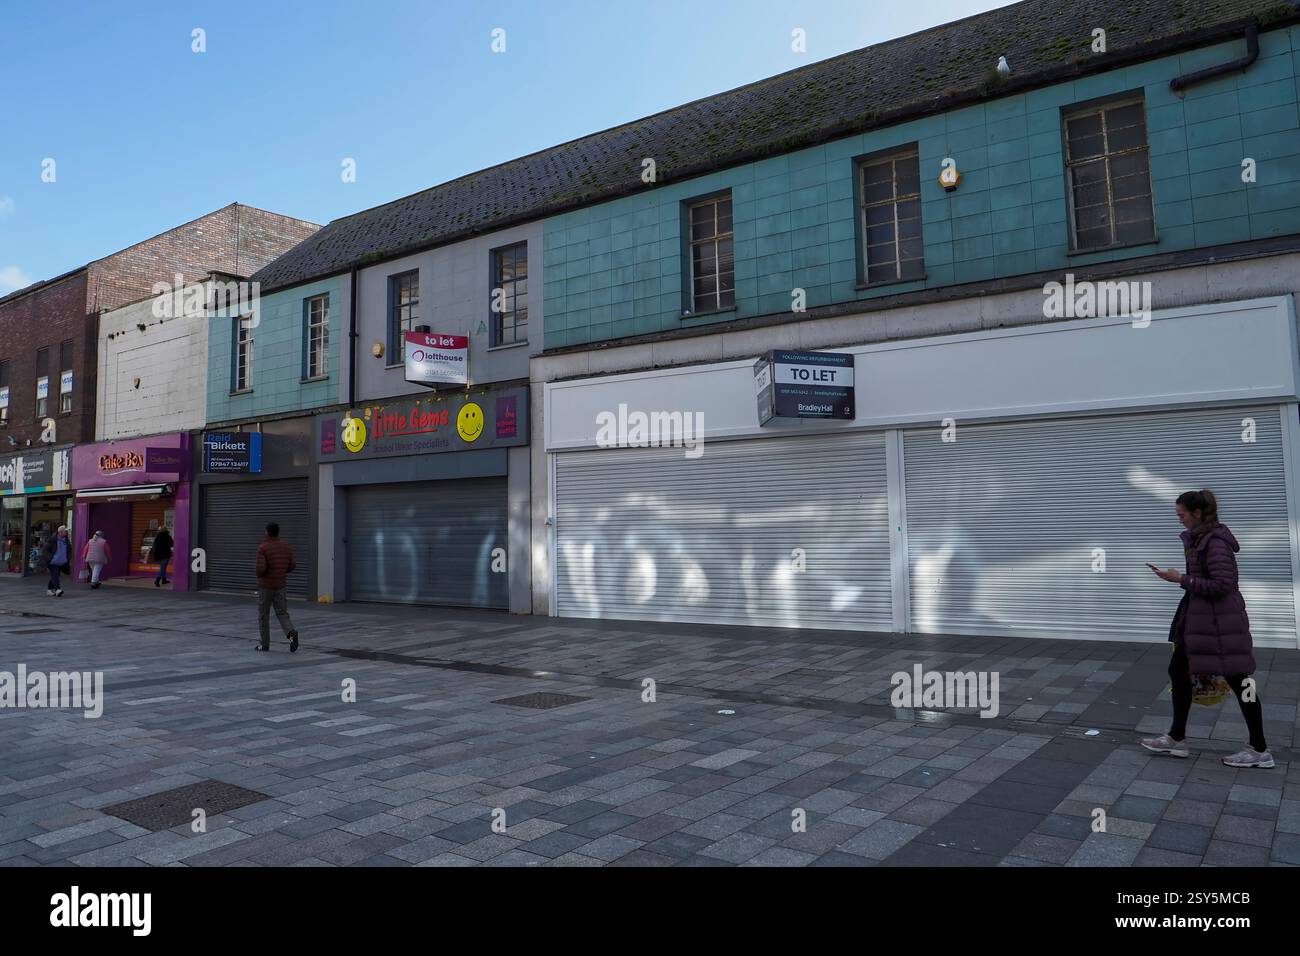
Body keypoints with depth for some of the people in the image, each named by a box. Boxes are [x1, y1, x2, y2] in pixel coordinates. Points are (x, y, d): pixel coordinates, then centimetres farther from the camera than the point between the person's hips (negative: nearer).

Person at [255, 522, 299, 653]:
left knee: (263, 615, 11)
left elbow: (261, 568, -24)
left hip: (265, 585, -4)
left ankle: (264, 644, 18)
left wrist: (259, 575, -1)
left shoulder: (262, 548, -15)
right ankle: (291, 633, -21)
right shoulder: (286, 546, 1)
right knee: (282, 614, 6)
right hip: (280, 585, 4)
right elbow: (291, 566, 5)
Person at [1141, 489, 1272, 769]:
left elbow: (1222, 584, -22)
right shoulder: (1198, 538, 10)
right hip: (1199, 619, 10)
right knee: (1178, 672, 13)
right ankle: (1177, 738, 22)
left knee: (1237, 680, 1)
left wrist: (1181, 579, -18)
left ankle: (1260, 750, 14)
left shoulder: (1215, 542, -18)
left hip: (1219, 620, -10)